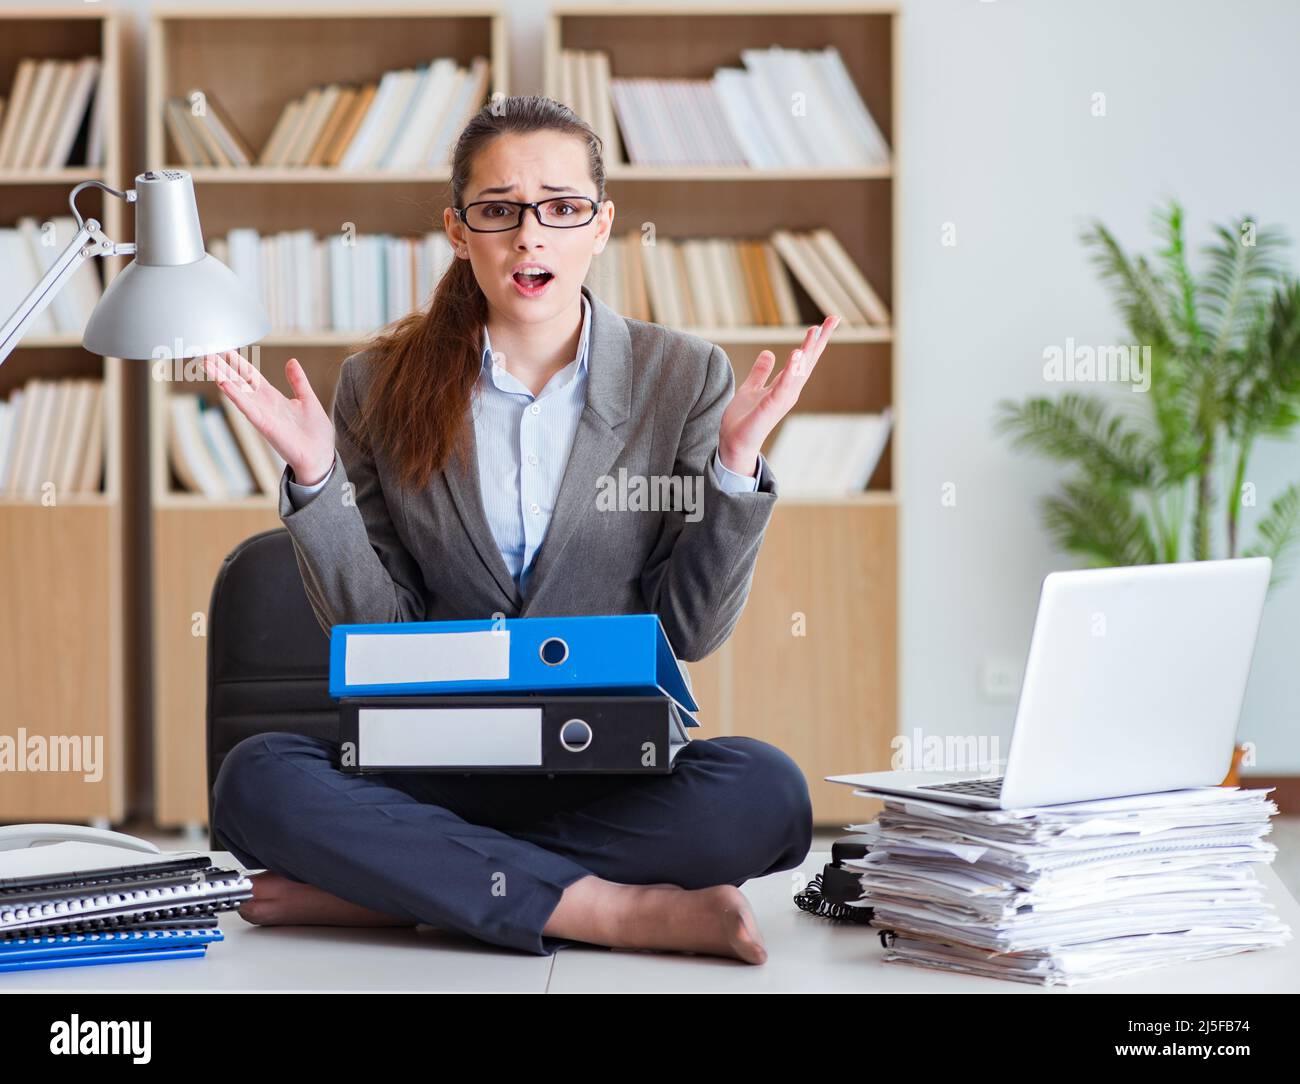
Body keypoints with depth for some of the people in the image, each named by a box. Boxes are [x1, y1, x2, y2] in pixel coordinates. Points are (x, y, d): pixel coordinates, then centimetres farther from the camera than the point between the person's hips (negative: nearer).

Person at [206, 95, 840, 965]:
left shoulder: (684, 378, 3)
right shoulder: (382, 388, 5)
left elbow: (691, 632, 0)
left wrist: (736, 464, -11)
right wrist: (317, 479, -10)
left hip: (614, 764, 0)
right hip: (433, 762, 1)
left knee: (767, 793, -32)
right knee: (256, 781, -29)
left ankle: (385, 890, -24)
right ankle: (619, 910, -29)